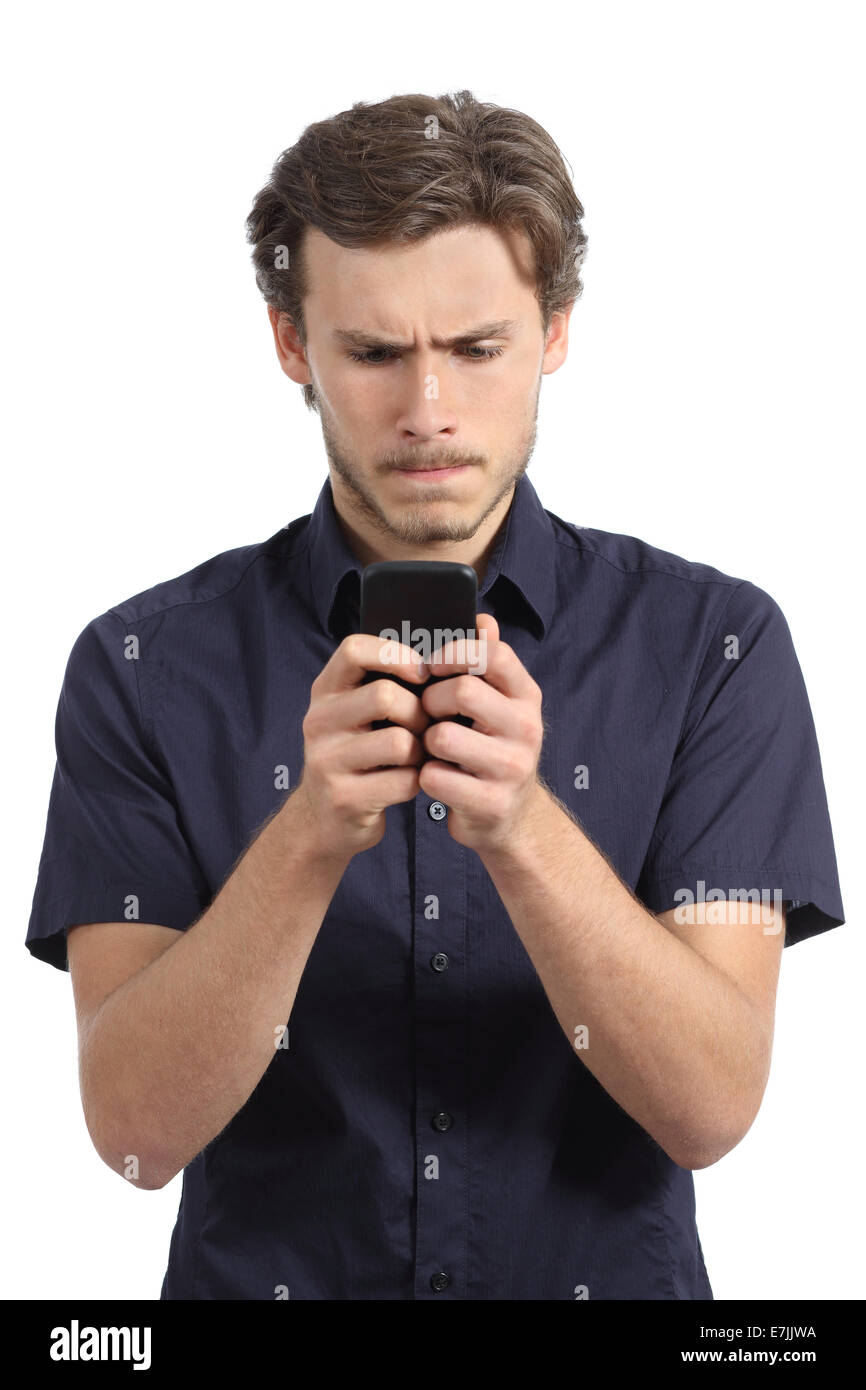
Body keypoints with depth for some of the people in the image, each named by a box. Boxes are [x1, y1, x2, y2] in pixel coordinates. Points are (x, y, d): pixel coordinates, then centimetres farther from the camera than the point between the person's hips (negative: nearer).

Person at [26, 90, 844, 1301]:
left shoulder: (713, 645, 0)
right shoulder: (147, 667, 0)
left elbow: (711, 1106, -8)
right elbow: (137, 1131, -8)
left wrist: (523, 829, -21)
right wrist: (310, 840, -21)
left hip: (612, 1275, 0)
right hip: (261, 1272, 0)